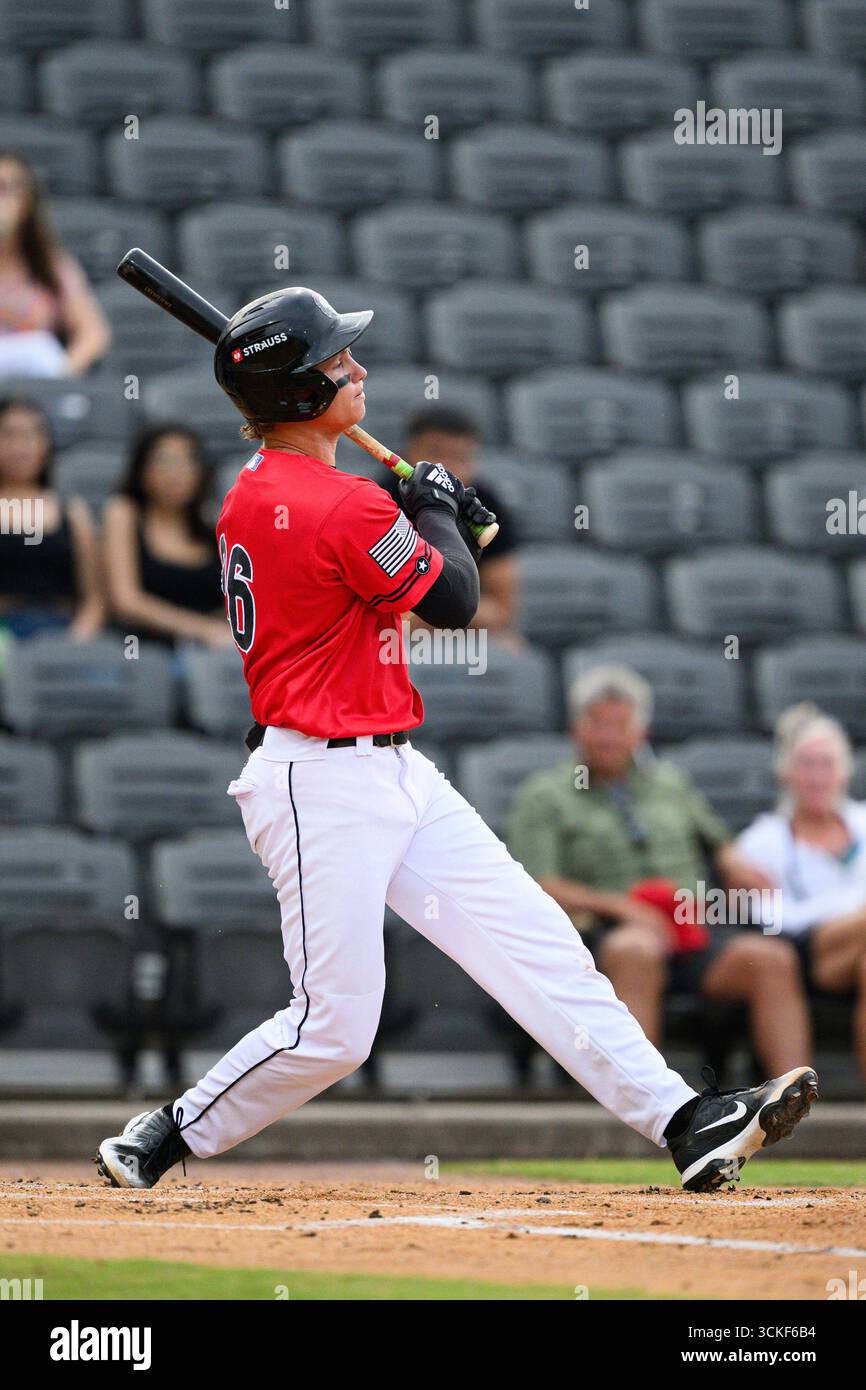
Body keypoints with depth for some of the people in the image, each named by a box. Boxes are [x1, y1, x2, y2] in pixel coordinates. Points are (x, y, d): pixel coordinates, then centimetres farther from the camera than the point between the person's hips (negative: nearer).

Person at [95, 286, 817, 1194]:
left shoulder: (250, 496, 9)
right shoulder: (345, 509, -21)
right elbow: (453, 603, -8)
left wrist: (434, 521, 14)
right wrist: (436, 511, 9)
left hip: (392, 774, 10)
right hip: (322, 786, -10)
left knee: (535, 942, 3)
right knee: (334, 1026, -6)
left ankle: (686, 1124, -1)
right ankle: (165, 1141, 12)